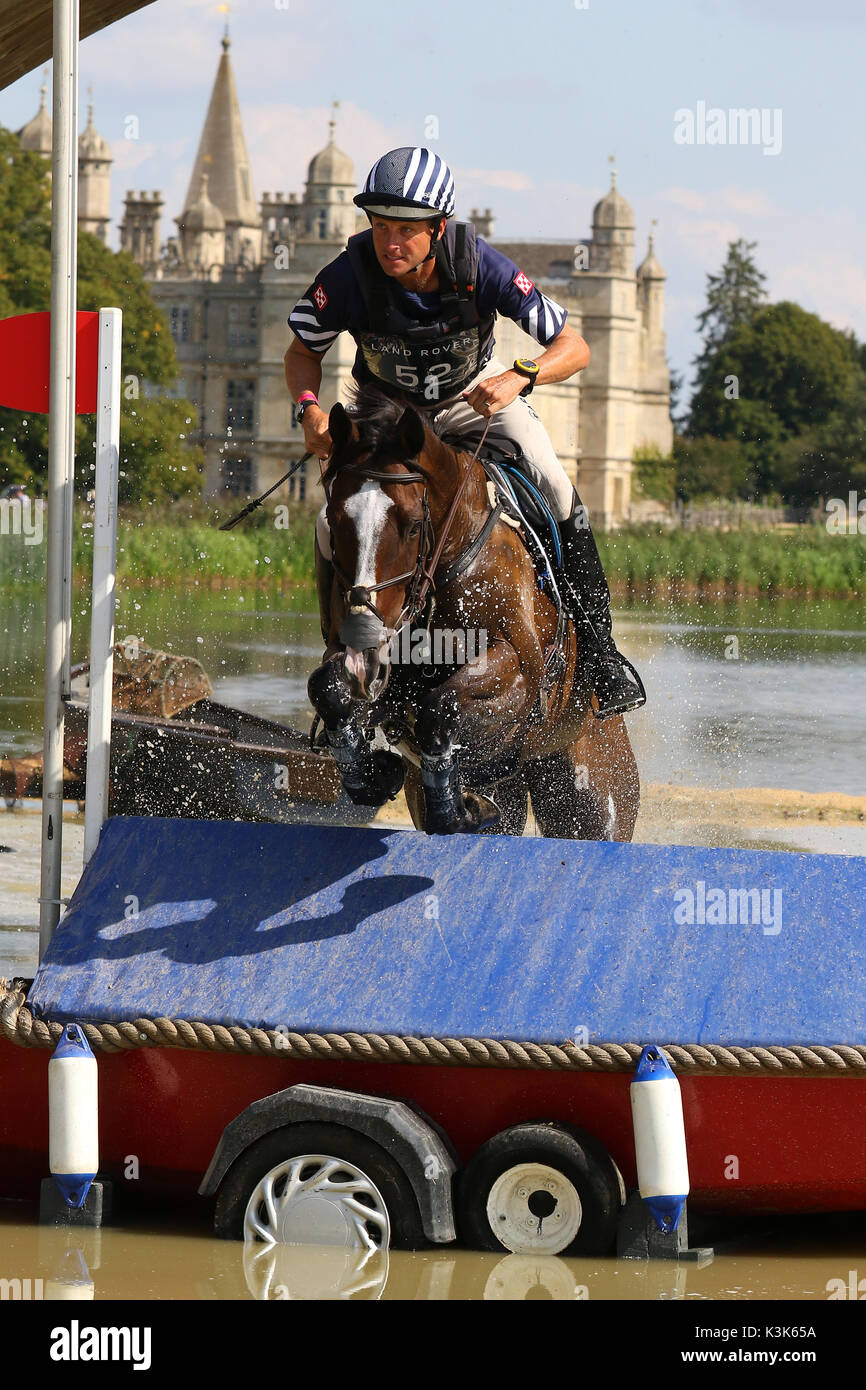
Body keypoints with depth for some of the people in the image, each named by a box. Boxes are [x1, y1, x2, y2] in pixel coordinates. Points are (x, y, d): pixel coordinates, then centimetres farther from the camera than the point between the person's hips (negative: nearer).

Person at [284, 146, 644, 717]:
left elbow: (573, 347, -27)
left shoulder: (478, 265, -32)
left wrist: (518, 377, -47)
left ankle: (601, 656, -12)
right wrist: (310, 411, -30)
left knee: (557, 494, -23)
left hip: (477, 396, -1)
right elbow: (302, 352, -10)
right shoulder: (350, 276, -30)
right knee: (335, 528, -17)